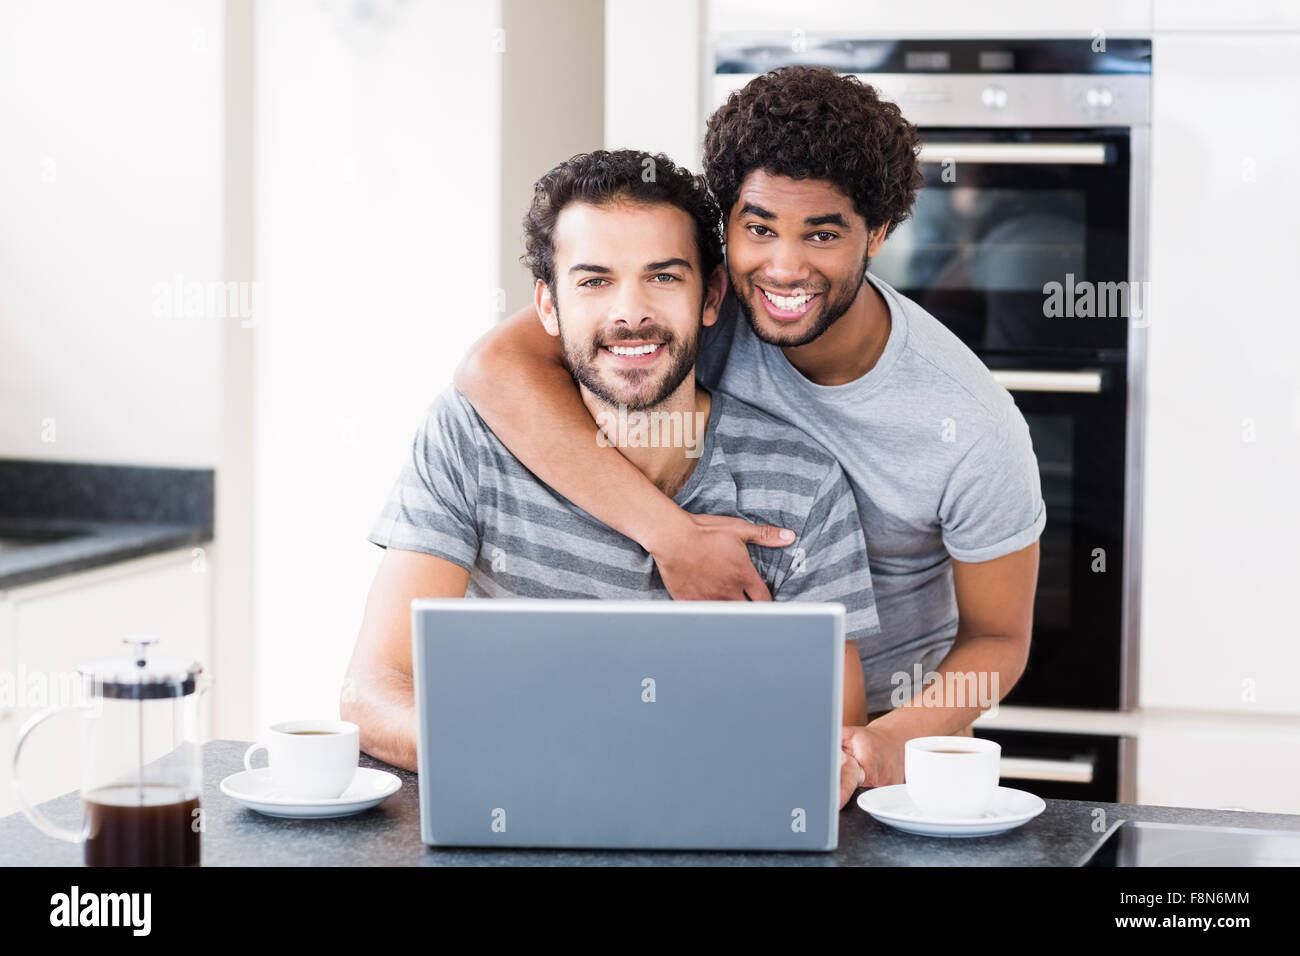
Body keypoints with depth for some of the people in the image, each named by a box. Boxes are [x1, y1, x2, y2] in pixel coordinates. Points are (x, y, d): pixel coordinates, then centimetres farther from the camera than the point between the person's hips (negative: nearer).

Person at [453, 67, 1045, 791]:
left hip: (894, 712, -1)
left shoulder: (974, 430, -19)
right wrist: (669, 531, -34)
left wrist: (893, 740, -27)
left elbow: (997, 638, -6)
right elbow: (498, 364, -29)